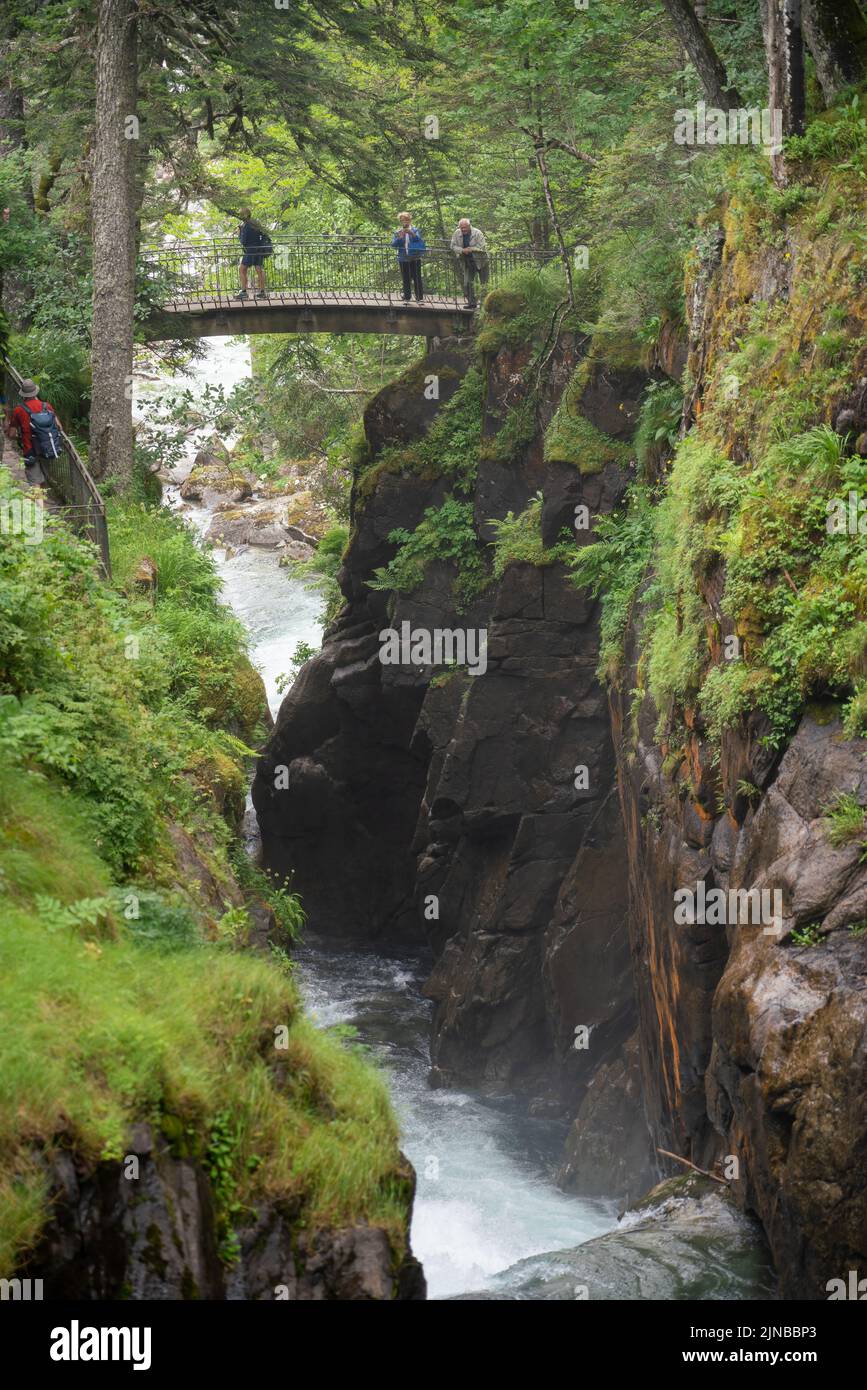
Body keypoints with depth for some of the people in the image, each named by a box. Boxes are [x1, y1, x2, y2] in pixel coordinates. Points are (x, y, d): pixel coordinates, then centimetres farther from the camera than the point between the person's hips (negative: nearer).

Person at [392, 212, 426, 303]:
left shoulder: (415, 230, 6)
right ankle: (407, 298, 6)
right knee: (406, 279, 2)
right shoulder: (398, 232, 10)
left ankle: (420, 298, -3)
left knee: (417, 278, -5)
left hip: (415, 258, -2)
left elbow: (419, 240, -9)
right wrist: (399, 237, -17)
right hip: (403, 259, 2)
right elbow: (393, 244, -1)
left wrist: (412, 234, -24)